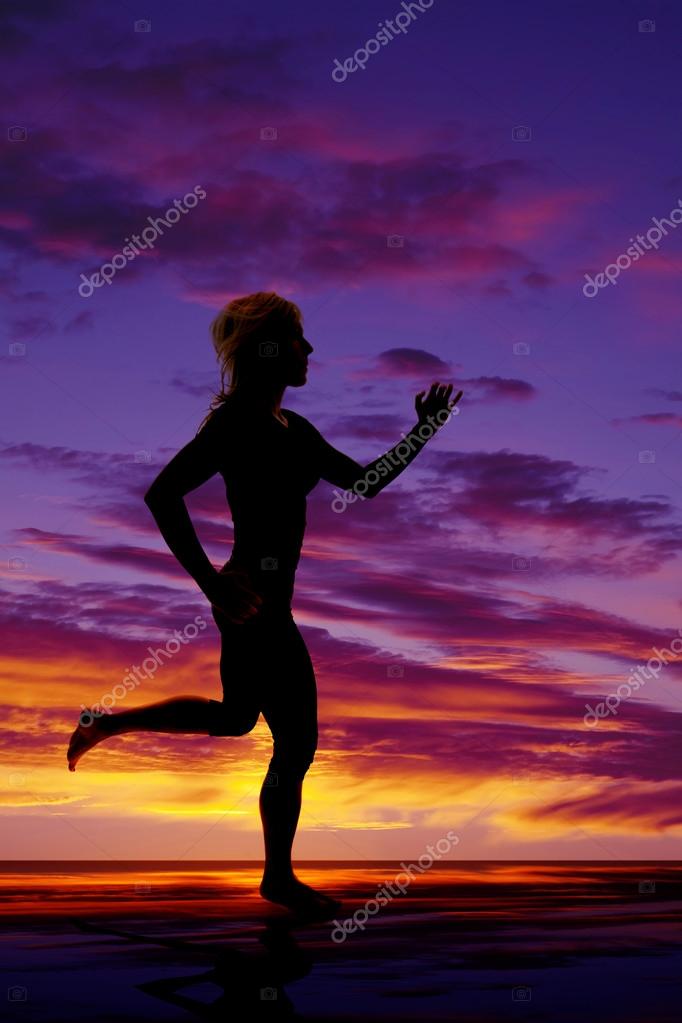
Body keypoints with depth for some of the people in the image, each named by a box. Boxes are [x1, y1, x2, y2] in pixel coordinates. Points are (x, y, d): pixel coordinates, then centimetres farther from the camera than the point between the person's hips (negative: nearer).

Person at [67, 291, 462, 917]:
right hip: (253, 602, -10)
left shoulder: (292, 428, 12)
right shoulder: (237, 422, -17)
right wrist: (210, 581, -26)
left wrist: (424, 429, 11)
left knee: (234, 717, 26)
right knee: (296, 743, 2)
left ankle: (105, 725, 34)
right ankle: (279, 878, 19)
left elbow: (365, 482, 18)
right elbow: (162, 494, -24)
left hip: (265, 599, 10)